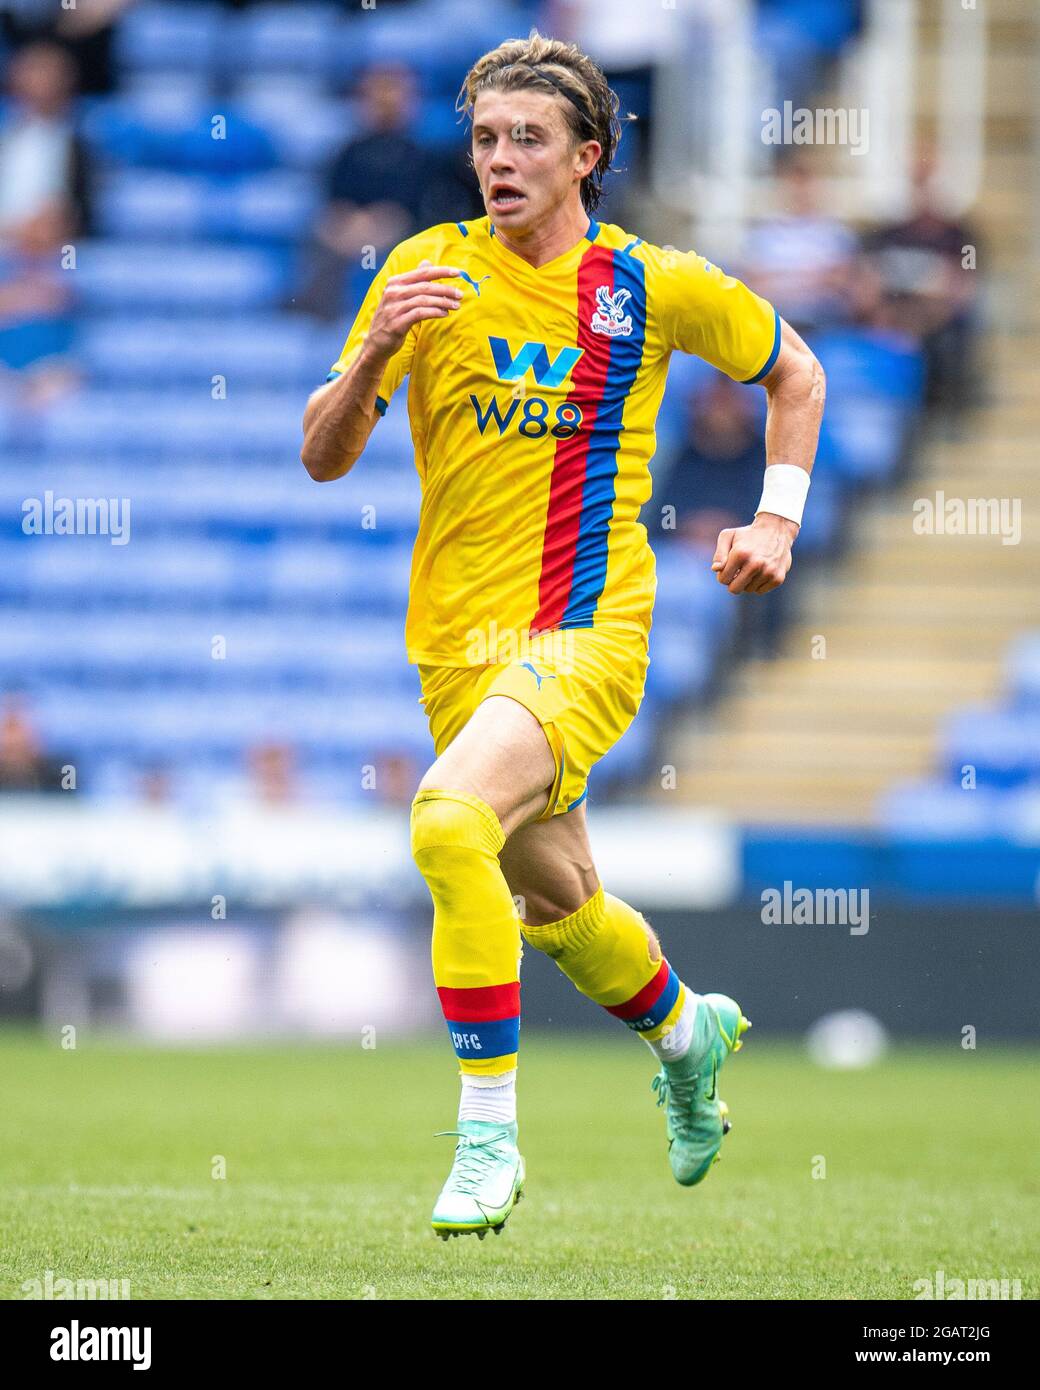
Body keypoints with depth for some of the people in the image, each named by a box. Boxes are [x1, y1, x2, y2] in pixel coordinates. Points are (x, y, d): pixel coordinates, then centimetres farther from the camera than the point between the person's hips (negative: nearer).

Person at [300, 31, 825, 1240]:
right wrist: (376, 351, -22)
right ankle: (686, 1030, 51)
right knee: (553, 903, 17)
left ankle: (487, 1136, -21)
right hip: (459, 639, 4)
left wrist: (776, 520, 5)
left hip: (588, 629, -4)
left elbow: (793, 372, 16)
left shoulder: (658, 286, -3)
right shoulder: (429, 270, 0)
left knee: (450, 822, -29)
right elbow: (323, 458, -3)